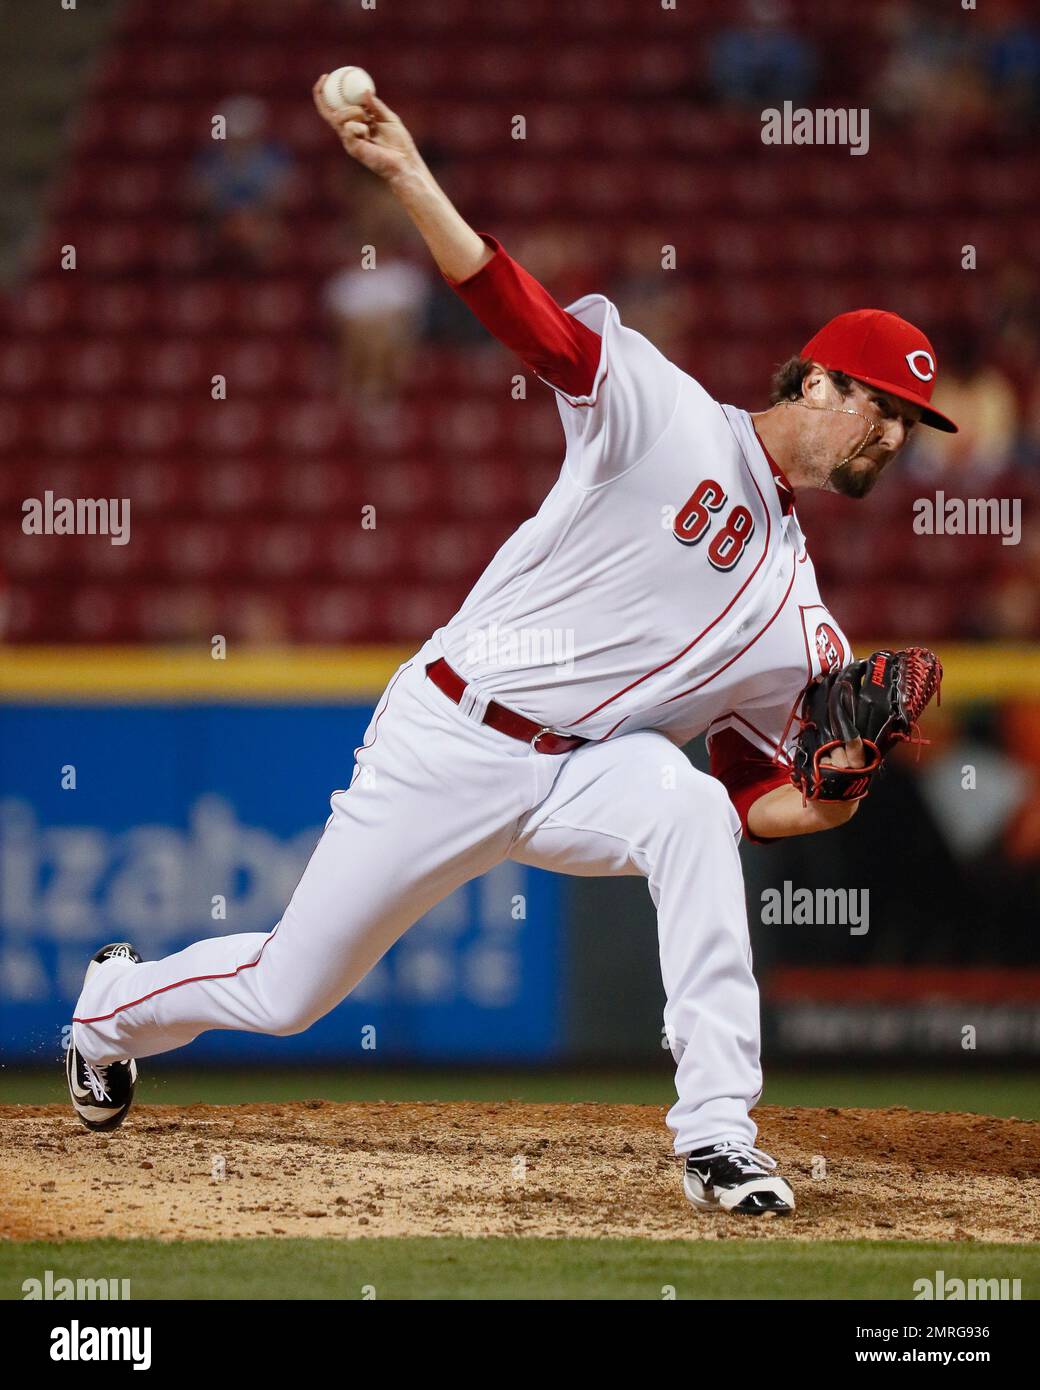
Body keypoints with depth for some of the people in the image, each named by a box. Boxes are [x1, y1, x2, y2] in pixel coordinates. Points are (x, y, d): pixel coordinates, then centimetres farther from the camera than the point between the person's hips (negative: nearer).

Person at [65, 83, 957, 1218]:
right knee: (285, 995, 5)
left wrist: (829, 806, -15)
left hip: (574, 774, 4)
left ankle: (716, 1134, -29)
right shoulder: (668, 417, -7)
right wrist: (406, 175, -32)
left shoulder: (797, 618, 7)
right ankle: (115, 1008, 41)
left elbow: (751, 799, 8)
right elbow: (526, 316, -19)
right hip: (448, 740, -3)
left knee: (688, 812, -32)